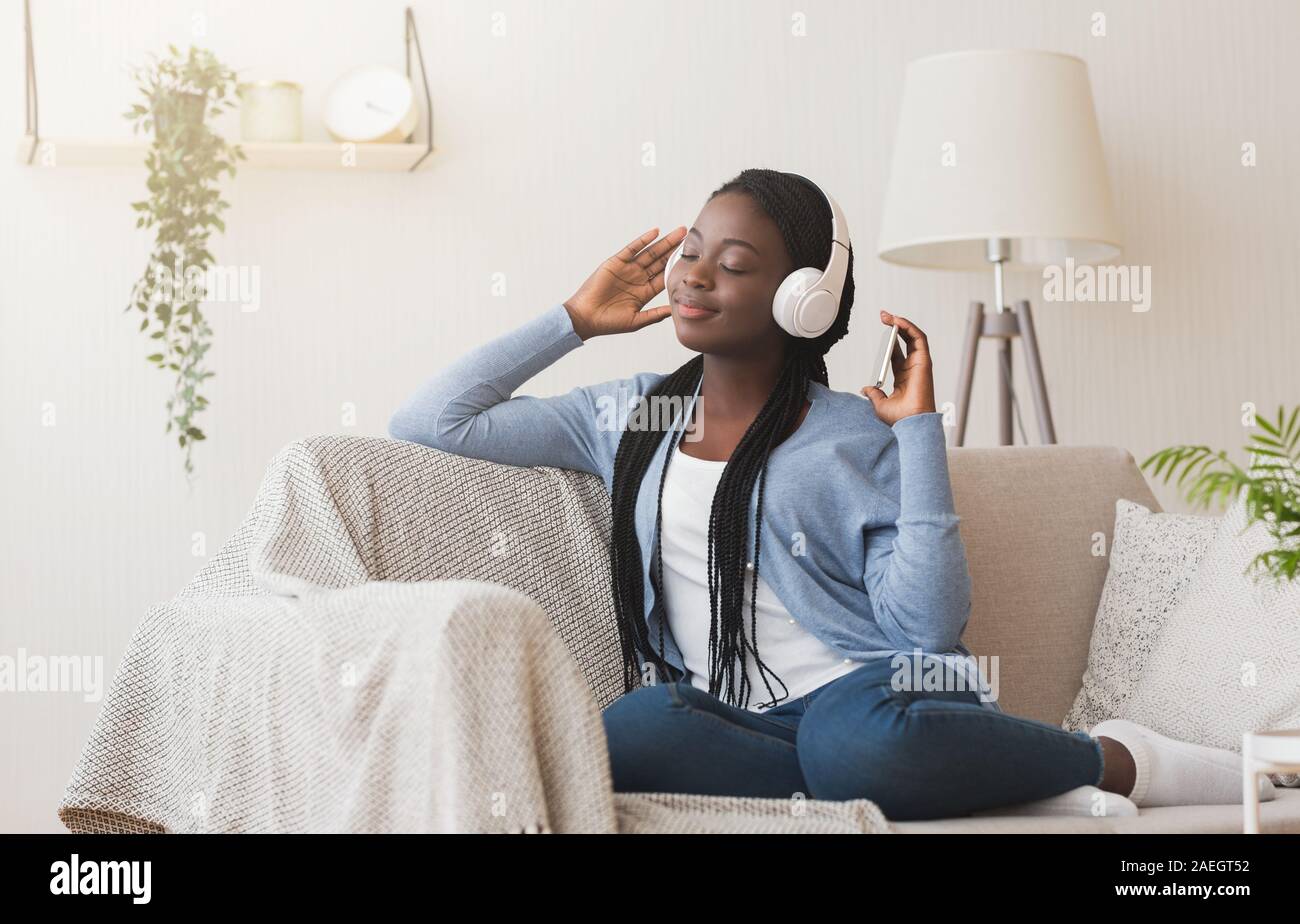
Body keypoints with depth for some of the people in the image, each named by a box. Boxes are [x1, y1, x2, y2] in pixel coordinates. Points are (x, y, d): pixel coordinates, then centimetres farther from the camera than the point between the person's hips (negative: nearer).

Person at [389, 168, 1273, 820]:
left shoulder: (858, 435, 5)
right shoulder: (626, 418, 16)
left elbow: (928, 625, -7)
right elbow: (428, 421, 15)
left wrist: (920, 430, -6)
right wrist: (574, 320, 15)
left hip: (870, 687, -4)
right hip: (731, 720, 4)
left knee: (861, 741, -42)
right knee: (632, 726, -34)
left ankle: (1119, 759, -13)